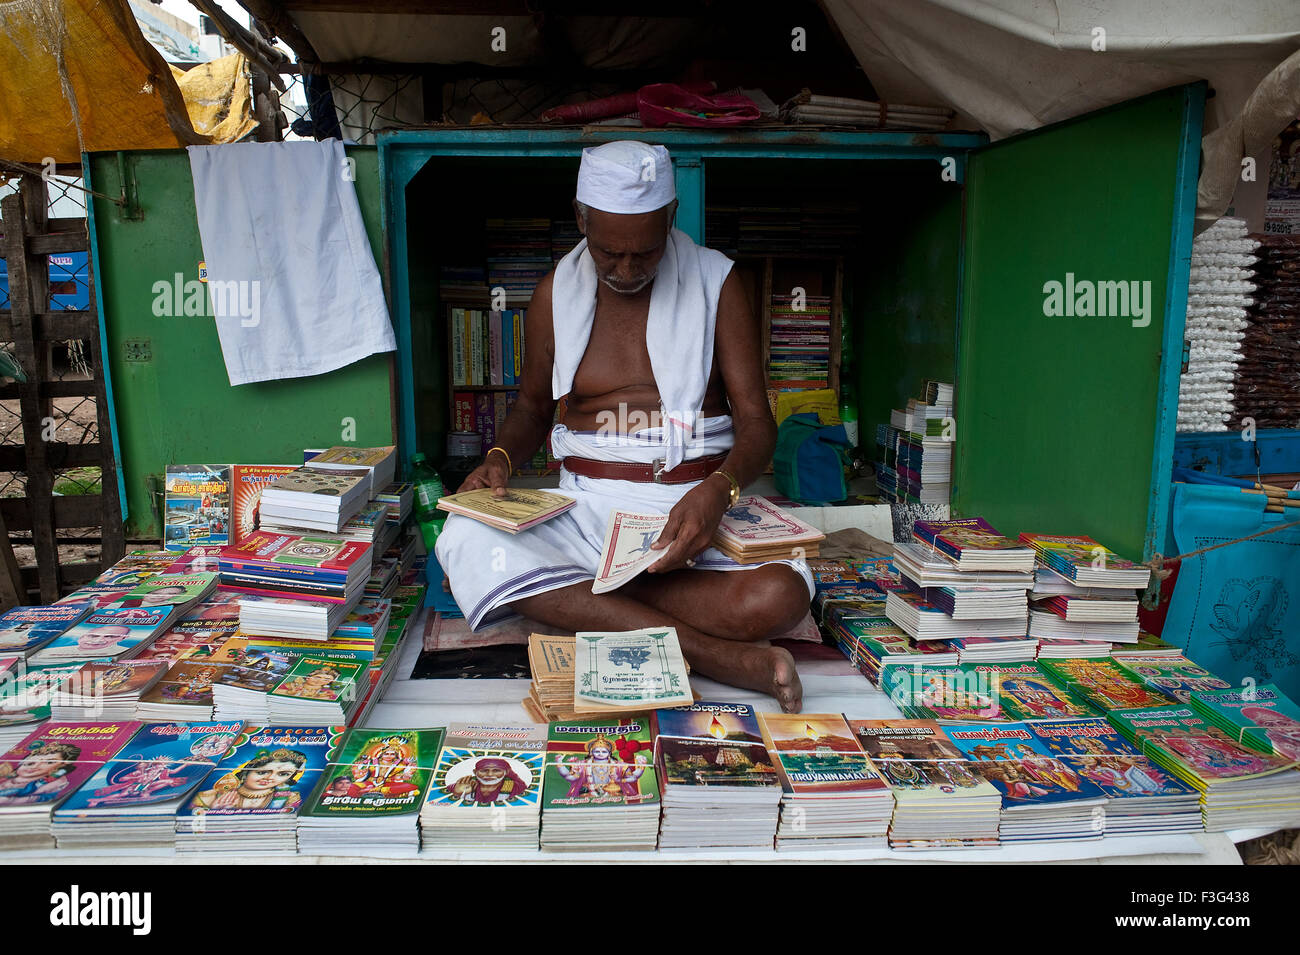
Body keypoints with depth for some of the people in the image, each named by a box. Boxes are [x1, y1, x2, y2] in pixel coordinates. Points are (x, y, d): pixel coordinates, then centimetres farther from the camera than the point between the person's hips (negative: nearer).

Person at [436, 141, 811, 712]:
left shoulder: (715, 283, 3)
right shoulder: (556, 294, 9)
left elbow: (755, 419, -1)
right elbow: (532, 406, 21)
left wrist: (718, 490, -23)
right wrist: (498, 460, -3)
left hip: (697, 502, -2)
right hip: (586, 507, 2)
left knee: (780, 595, -32)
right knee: (465, 540, -30)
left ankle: (579, 605, -16)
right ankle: (714, 654, -29)